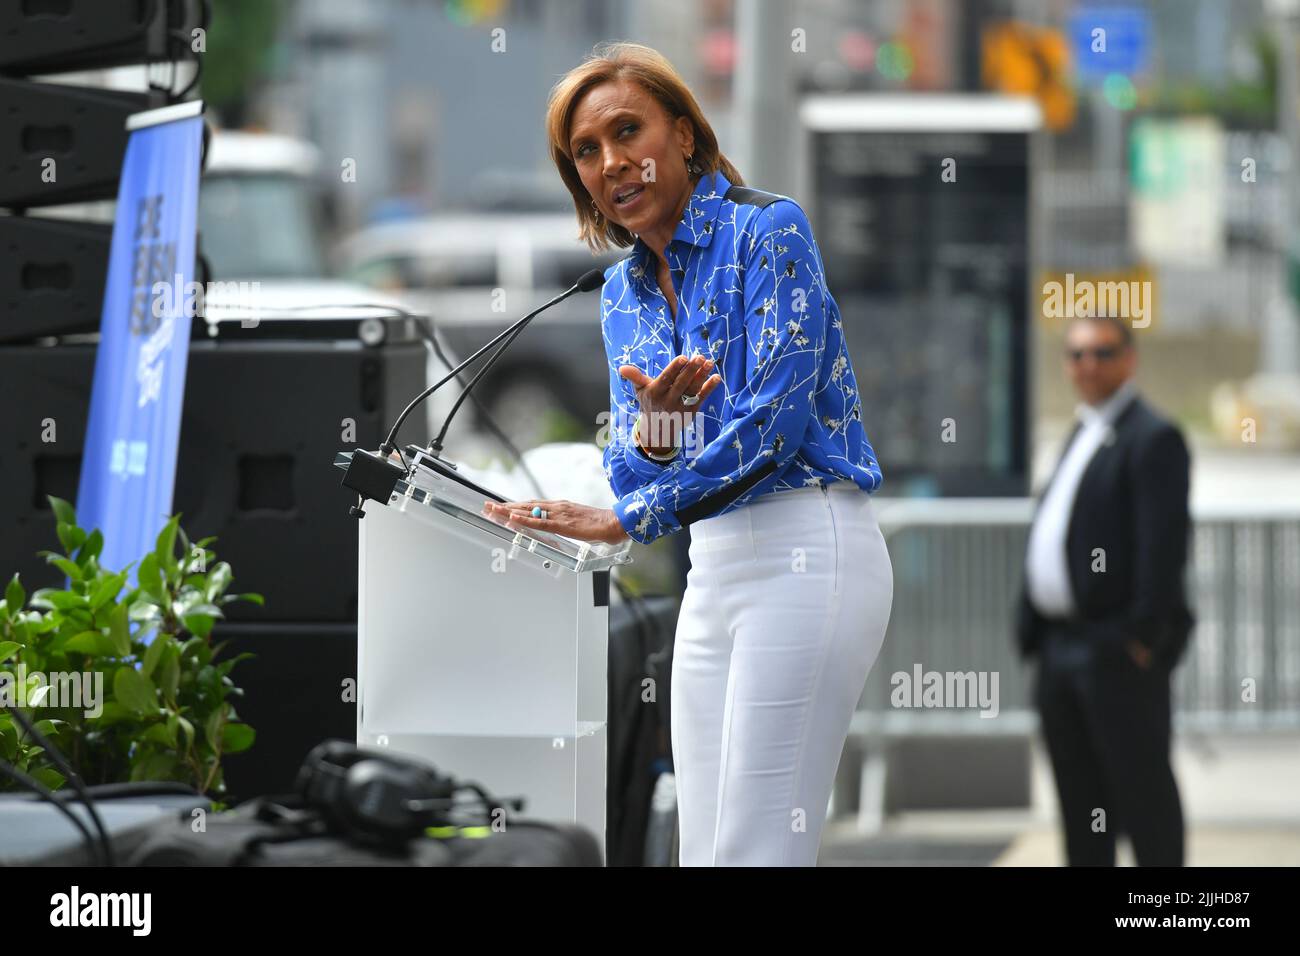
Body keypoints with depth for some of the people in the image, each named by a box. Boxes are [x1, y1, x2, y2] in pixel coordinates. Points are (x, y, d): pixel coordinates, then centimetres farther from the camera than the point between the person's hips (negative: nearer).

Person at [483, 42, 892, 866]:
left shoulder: (767, 229, -8)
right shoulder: (624, 291, 14)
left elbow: (774, 420, -16)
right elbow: (633, 474, 13)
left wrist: (626, 521, -14)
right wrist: (653, 426, -11)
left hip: (806, 548, -8)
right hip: (713, 572, 8)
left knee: (755, 851, -11)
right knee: (705, 851, 5)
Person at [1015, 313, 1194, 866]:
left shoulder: (1152, 438, -9)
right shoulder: (1082, 436, 20)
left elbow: (1164, 543, -16)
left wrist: (1144, 634, -20)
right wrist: (1032, 631, 15)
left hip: (1119, 653, -9)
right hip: (1064, 648, 9)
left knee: (1141, 788, -5)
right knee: (1078, 796, 11)